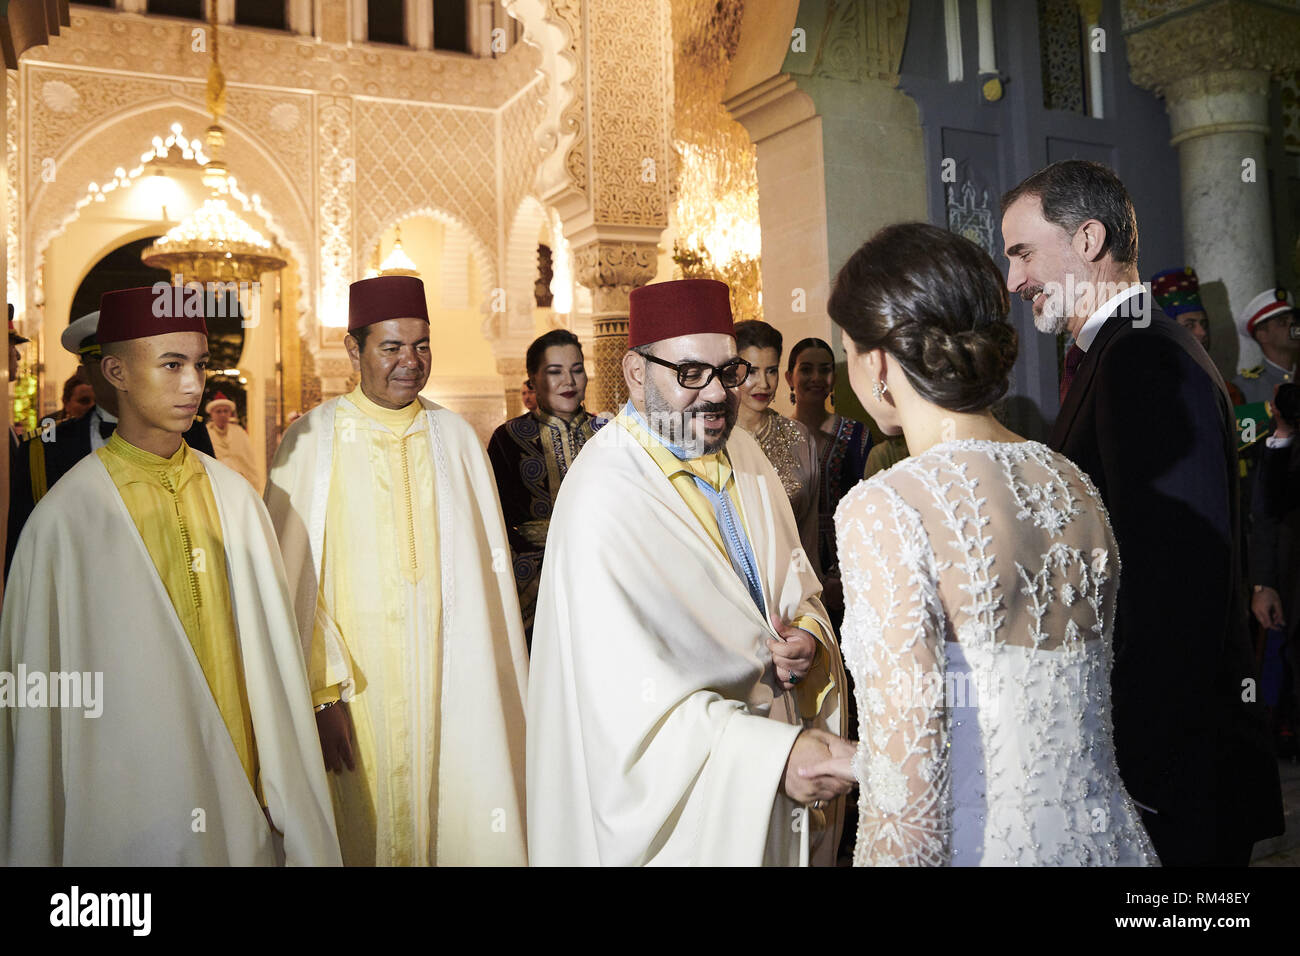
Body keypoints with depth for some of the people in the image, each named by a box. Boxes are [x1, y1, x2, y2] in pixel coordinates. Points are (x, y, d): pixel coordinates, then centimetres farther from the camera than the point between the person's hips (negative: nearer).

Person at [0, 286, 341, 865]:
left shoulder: (233, 496, -1)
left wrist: (286, 794, 1)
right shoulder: (65, 518, -12)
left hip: (239, 789, 3)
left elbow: (269, 642, 1)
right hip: (130, 794, -3)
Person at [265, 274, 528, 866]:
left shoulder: (455, 437, 4)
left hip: (447, 680, 2)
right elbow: (294, 581, -5)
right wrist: (323, 693, -12)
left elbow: (488, 570, 4)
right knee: (366, 828, 9)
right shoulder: (311, 441, -4)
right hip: (353, 680, -2)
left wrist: (501, 687, 0)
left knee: (457, 823, 8)